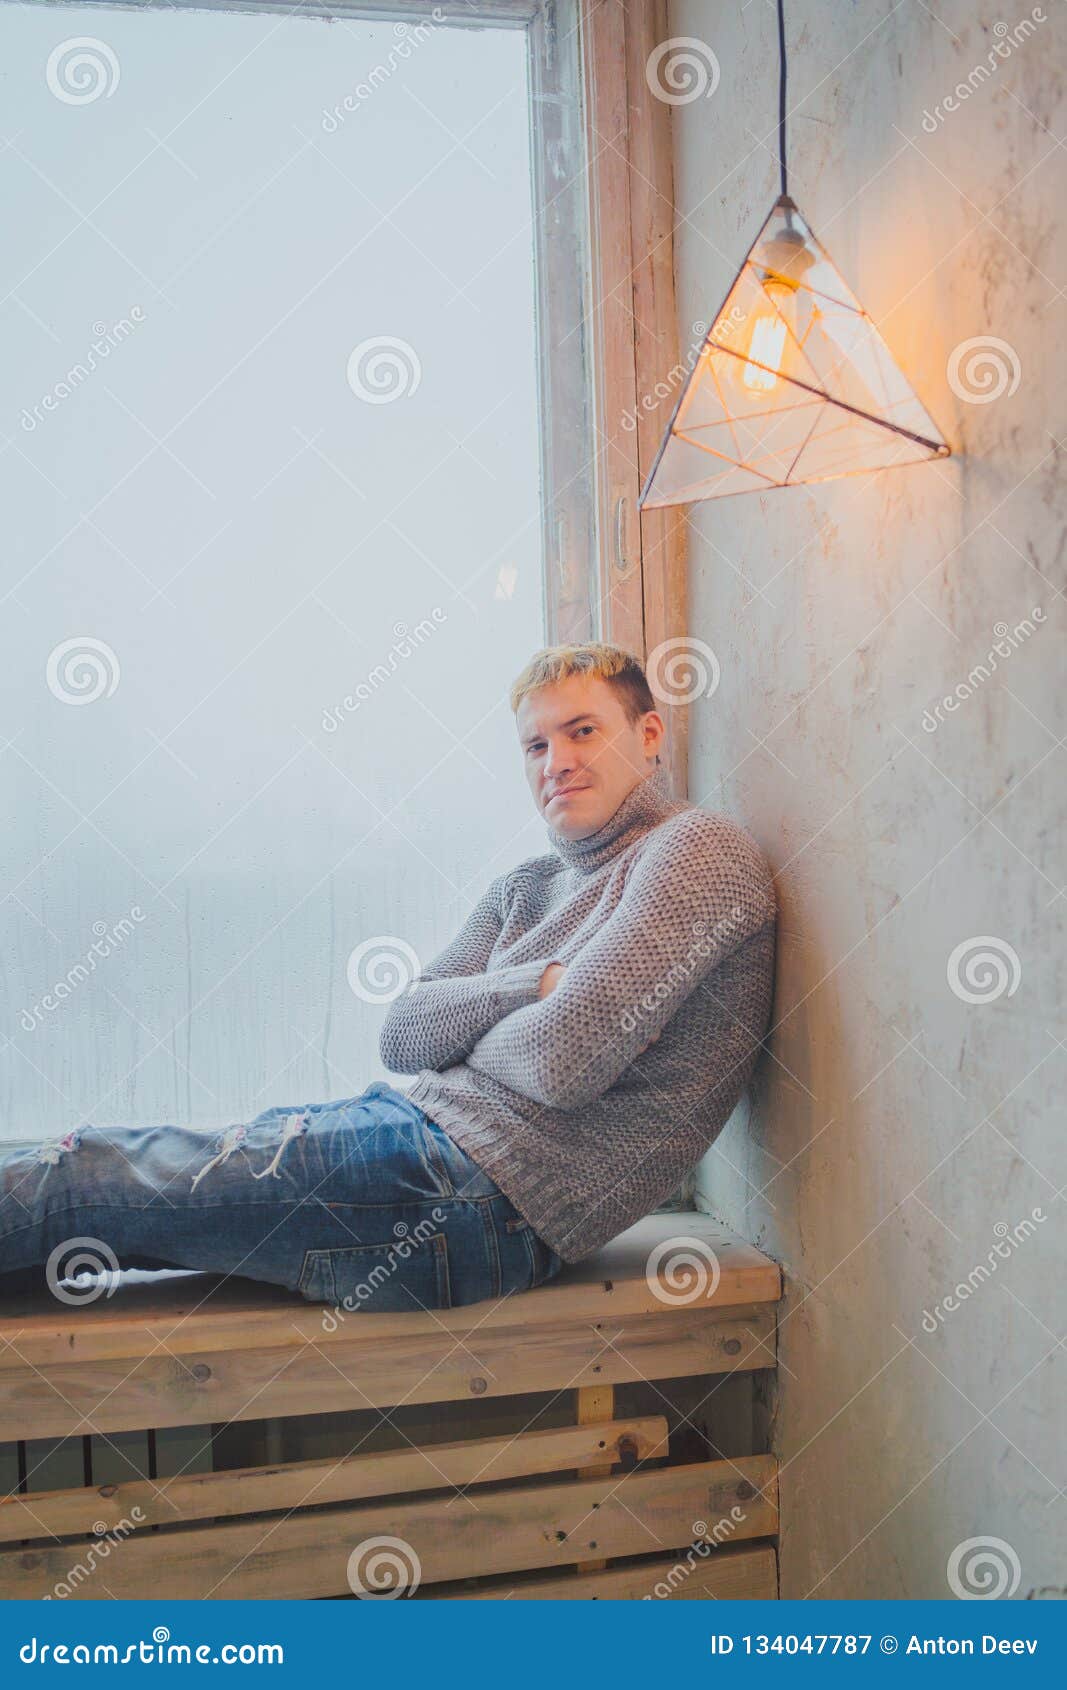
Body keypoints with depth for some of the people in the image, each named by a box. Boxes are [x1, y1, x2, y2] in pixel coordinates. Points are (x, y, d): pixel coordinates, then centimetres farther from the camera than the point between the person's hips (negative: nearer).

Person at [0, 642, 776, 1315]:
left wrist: (470, 1026, 3)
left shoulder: (702, 850, -7)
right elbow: (403, 1034, 10)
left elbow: (561, 1062, -19)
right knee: (90, 1160, 4)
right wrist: (534, 985, -6)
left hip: (484, 1196, -8)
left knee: (84, 1183, -7)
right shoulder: (525, 887, 20)